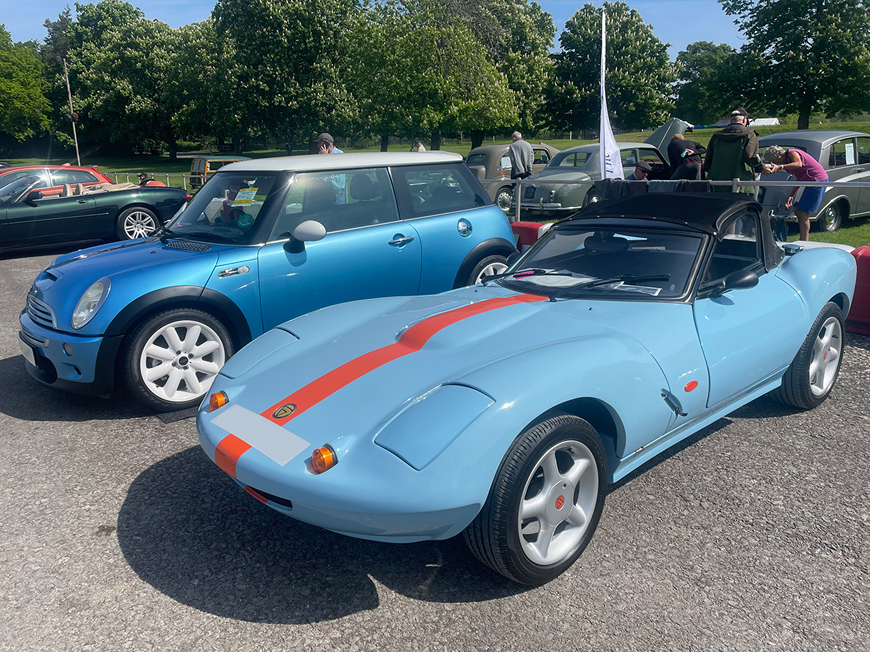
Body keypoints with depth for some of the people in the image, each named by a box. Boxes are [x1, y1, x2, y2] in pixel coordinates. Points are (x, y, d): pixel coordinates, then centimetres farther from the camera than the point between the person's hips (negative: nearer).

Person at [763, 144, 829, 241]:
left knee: (802, 213, -11)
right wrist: (791, 196, 13)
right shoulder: (787, 161, 14)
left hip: (818, 180, -10)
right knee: (798, 212, 12)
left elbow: (799, 164, -37)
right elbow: (799, 178, 17)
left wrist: (780, 167, -48)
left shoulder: (792, 153, -14)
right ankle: (805, 241, 15)